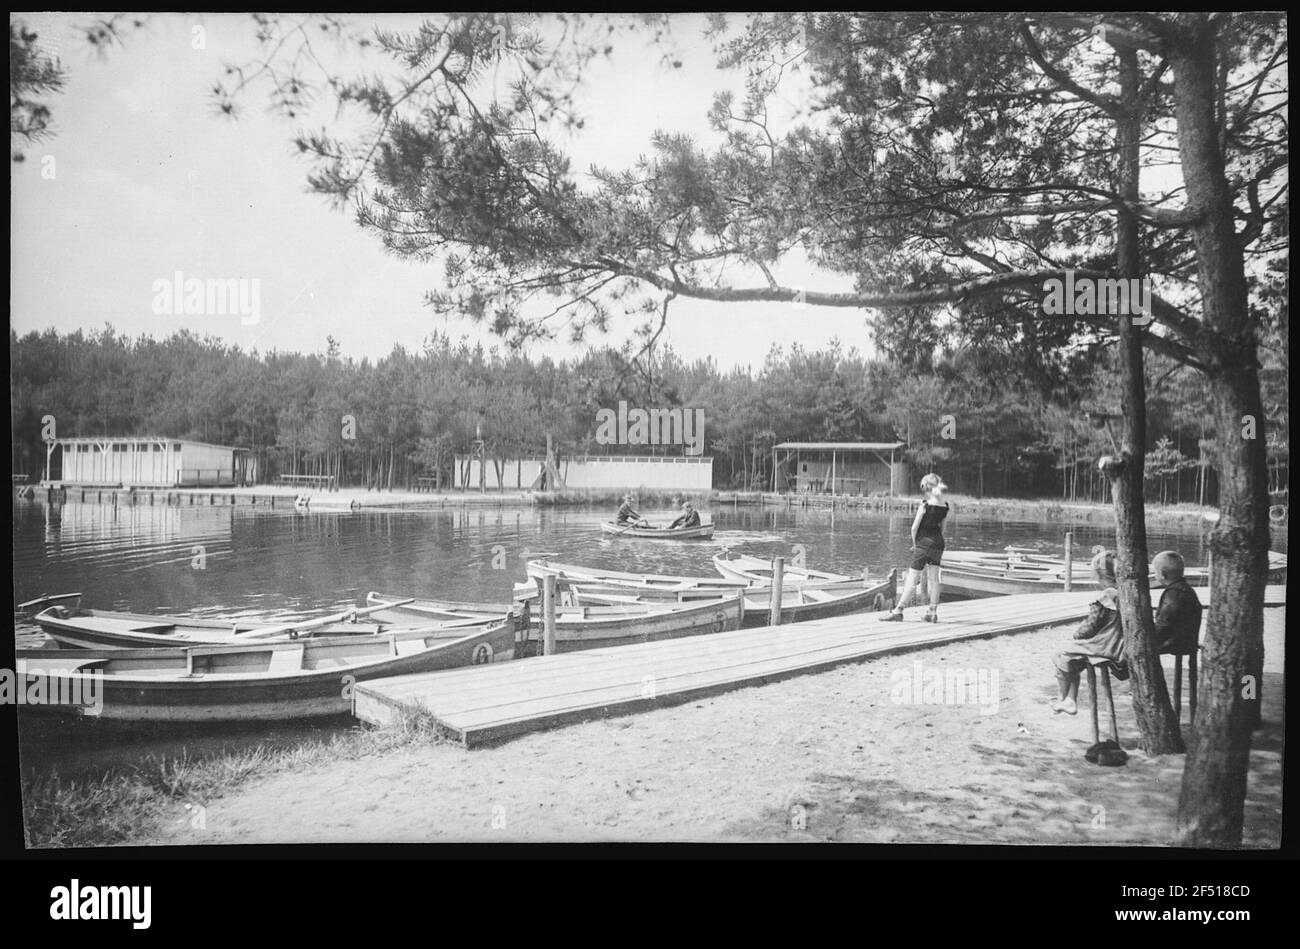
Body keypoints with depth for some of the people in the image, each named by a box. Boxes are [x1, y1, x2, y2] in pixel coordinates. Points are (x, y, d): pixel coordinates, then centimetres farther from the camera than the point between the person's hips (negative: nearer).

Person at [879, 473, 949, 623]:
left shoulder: (925, 504, -15)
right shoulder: (944, 505, 3)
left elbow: (914, 527, -13)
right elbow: (942, 528, 10)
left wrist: (914, 543, 0)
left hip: (924, 543, -6)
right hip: (938, 543, 6)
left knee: (912, 579, -3)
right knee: (933, 579, 11)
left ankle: (898, 611, 2)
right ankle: (933, 612, 14)